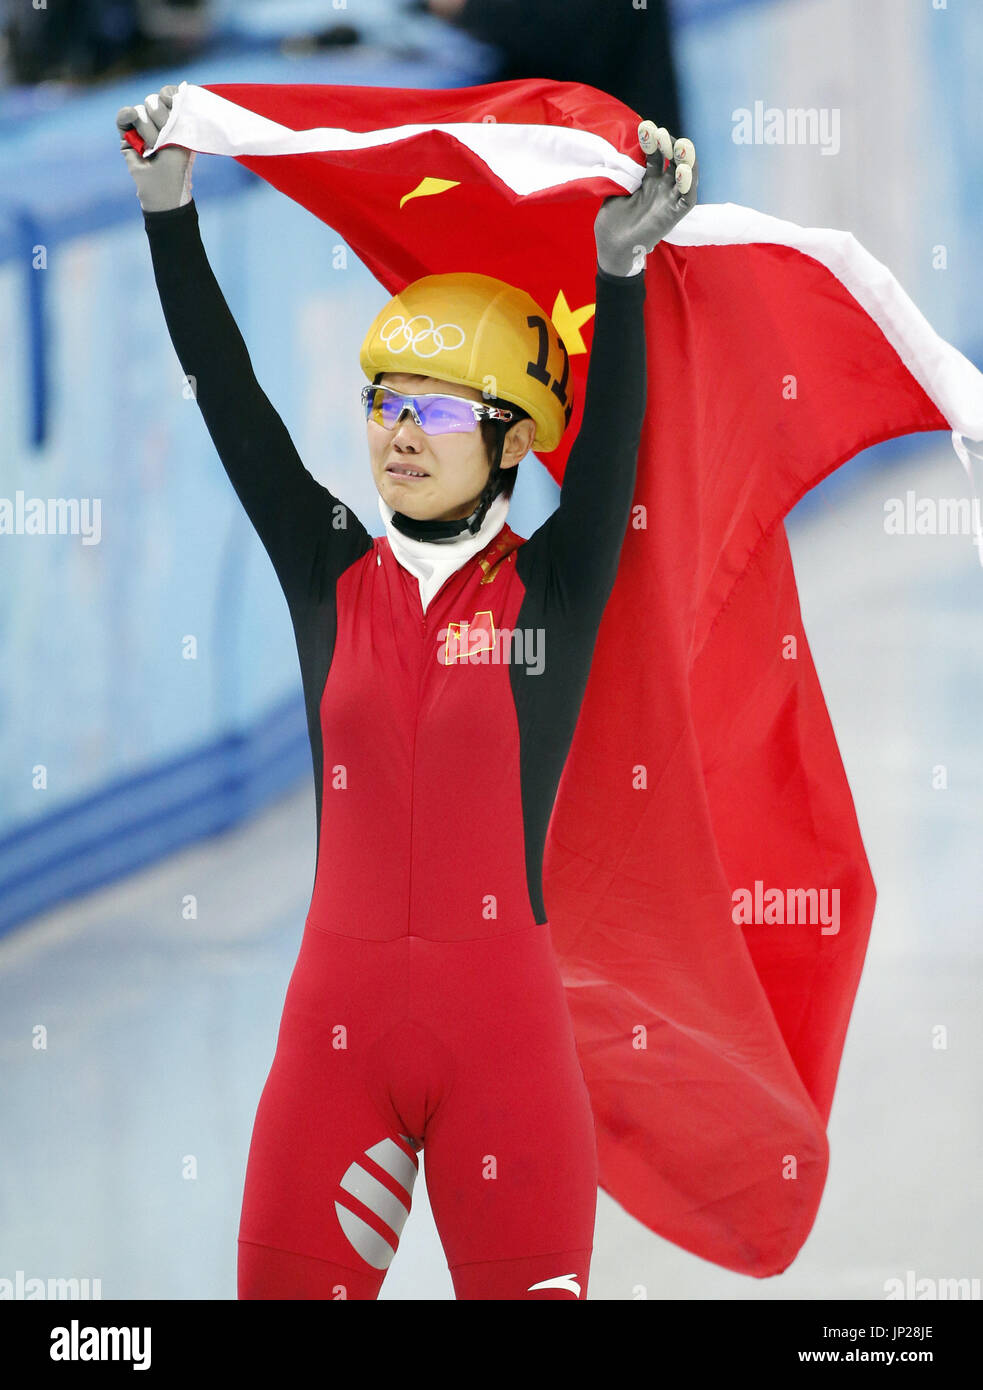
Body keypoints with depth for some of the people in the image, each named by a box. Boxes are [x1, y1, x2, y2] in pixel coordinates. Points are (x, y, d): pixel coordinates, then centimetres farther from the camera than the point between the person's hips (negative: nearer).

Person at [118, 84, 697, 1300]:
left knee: (528, 1284, -1)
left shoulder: (556, 589, 0)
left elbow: (608, 437, -14)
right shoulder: (330, 573, 6)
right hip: (338, 1016, 2)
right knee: (286, 1283, 0)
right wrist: (168, 212, -5)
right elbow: (227, 399, 2)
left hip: (505, 1026, -2)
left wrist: (620, 265, -29)